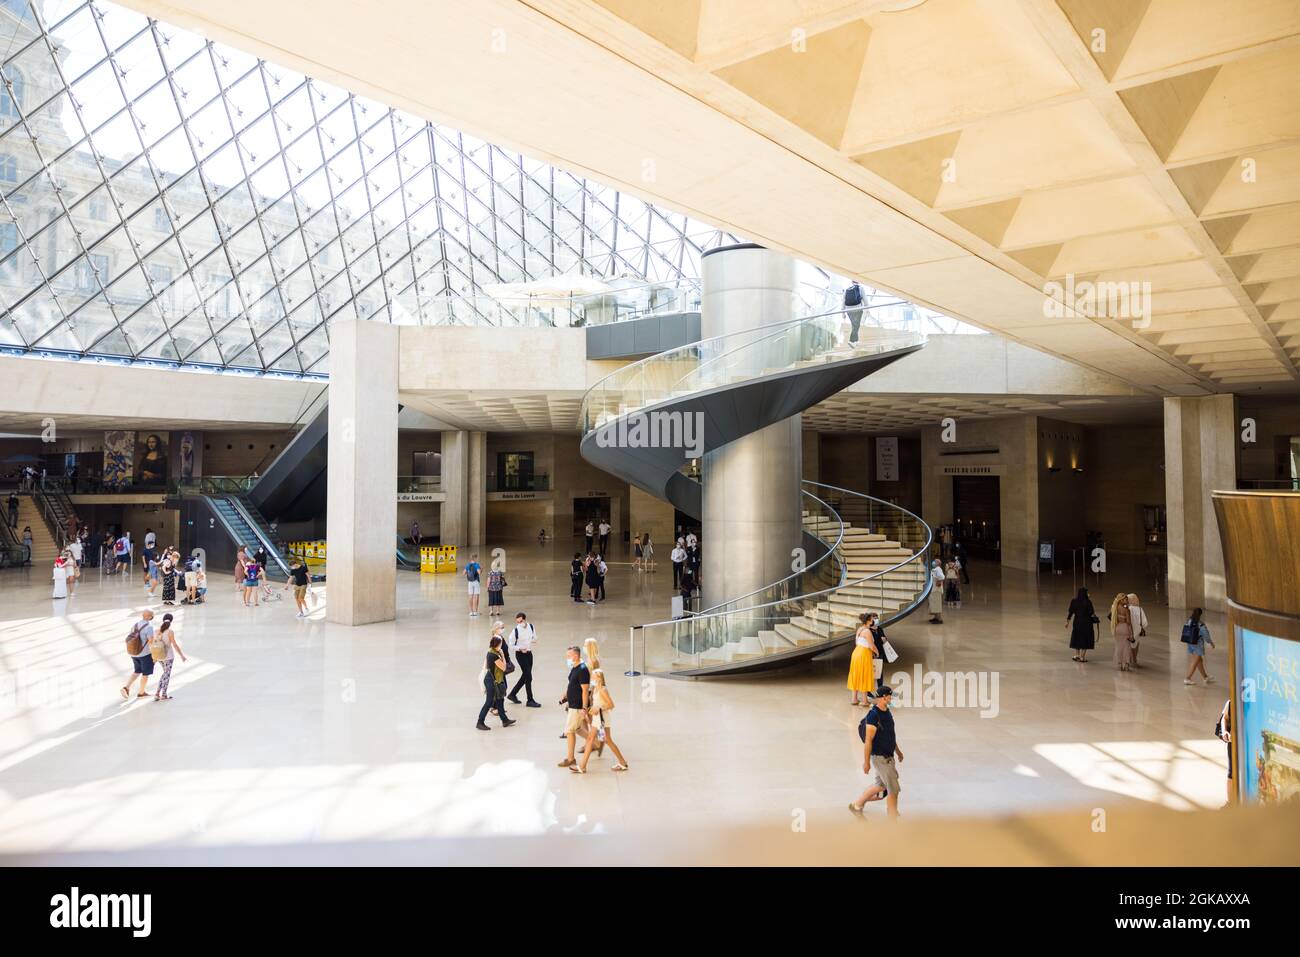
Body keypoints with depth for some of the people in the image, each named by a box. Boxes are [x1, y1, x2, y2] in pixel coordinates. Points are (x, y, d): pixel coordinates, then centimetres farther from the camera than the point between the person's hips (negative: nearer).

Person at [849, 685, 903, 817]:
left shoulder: (887, 712, 6)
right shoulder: (873, 715, -22)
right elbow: (868, 740, -21)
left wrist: (898, 751, 25)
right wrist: (866, 762, -19)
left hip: (888, 756, 9)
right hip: (880, 757, -9)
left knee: (881, 786, 19)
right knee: (894, 789, -3)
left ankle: (857, 804, 33)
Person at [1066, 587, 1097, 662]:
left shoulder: (1074, 601, -5)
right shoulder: (1088, 602, -16)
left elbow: (1070, 612, -2)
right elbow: (1092, 613, -12)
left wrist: (1068, 621, 7)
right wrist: (1097, 620, 6)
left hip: (1077, 622, 3)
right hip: (1086, 623, -3)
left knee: (1077, 638, 18)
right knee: (1085, 638, 8)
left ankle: (1077, 655, 20)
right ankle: (1082, 657, 8)